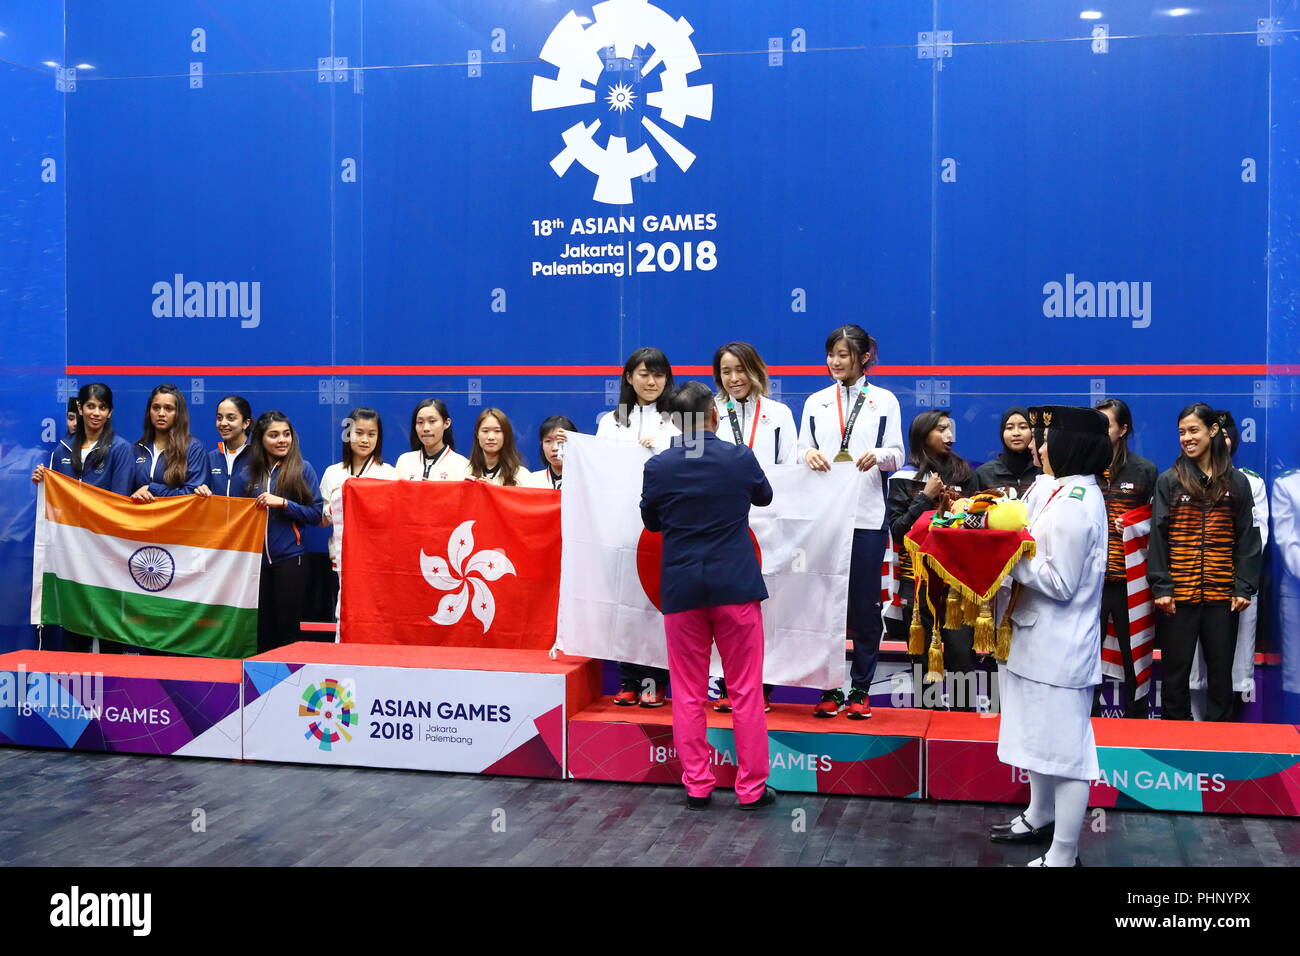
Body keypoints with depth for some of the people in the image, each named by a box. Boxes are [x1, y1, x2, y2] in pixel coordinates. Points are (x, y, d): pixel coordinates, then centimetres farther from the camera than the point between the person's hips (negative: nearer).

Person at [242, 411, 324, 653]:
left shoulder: (302, 468, -2)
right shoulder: (251, 470, 8)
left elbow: (317, 514, -6)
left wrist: (283, 503, -15)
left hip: (289, 559, -4)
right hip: (256, 558, 4)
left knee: (288, 629, 3)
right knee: (261, 631, 11)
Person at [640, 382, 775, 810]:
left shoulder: (658, 467, -5)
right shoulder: (740, 458, -6)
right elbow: (764, 496, 15)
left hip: (681, 589, 1)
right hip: (735, 585, -1)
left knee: (688, 693, 10)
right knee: (746, 691, 7)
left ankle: (697, 786, 14)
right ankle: (751, 788, 12)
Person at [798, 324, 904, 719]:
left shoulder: (884, 401, 7)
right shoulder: (816, 402, 14)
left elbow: (896, 455, 1)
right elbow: (802, 452, 10)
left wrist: (878, 456, -21)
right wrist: (808, 455, -13)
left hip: (867, 515, -2)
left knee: (865, 602, 1)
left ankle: (861, 689, 10)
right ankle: (830, 688, 12)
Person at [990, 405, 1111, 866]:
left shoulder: (1073, 504, -21)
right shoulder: (1077, 492, 11)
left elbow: (1060, 582, -21)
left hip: (1059, 649, -11)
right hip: (1043, 640, 11)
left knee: (1064, 747, -2)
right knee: (1041, 737, 24)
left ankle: (1063, 856, 7)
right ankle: (1039, 818, 42)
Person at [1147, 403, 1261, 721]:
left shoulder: (1237, 482, 6)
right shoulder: (1169, 481, 3)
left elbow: (1247, 539, 6)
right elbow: (1158, 536, 0)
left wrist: (1244, 588, -3)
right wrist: (1161, 587, -8)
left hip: (1222, 595, 1)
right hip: (1179, 595, -1)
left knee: (1221, 671, 8)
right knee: (1176, 671, 4)